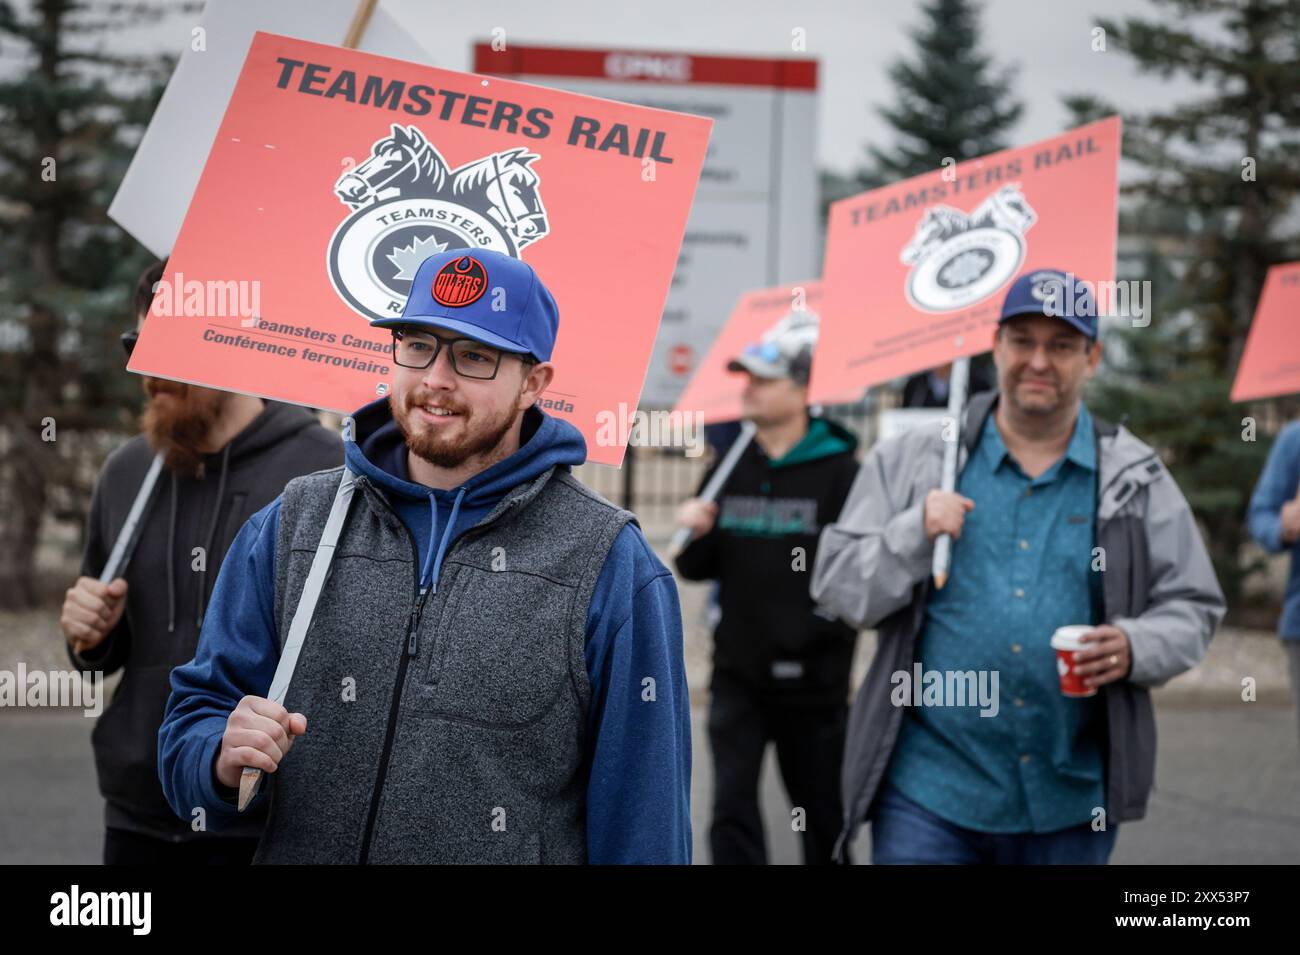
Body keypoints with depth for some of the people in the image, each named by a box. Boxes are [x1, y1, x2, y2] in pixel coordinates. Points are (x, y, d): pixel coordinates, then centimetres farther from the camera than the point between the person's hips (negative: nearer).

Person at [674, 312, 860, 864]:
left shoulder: (839, 471, -10)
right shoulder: (730, 467, 6)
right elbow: (700, 569, 13)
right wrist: (694, 535, -7)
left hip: (812, 681, -3)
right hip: (736, 677, 4)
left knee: (821, 819, 11)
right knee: (732, 811, -5)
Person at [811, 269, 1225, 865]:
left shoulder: (1137, 480, 7)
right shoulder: (912, 462, 5)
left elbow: (1193, 608, 10)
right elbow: (836, 589, 3)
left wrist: (1135, 648, -11)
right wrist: (915, 533, -13)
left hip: (1071, 804, 2)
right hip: (928, 793, -2)